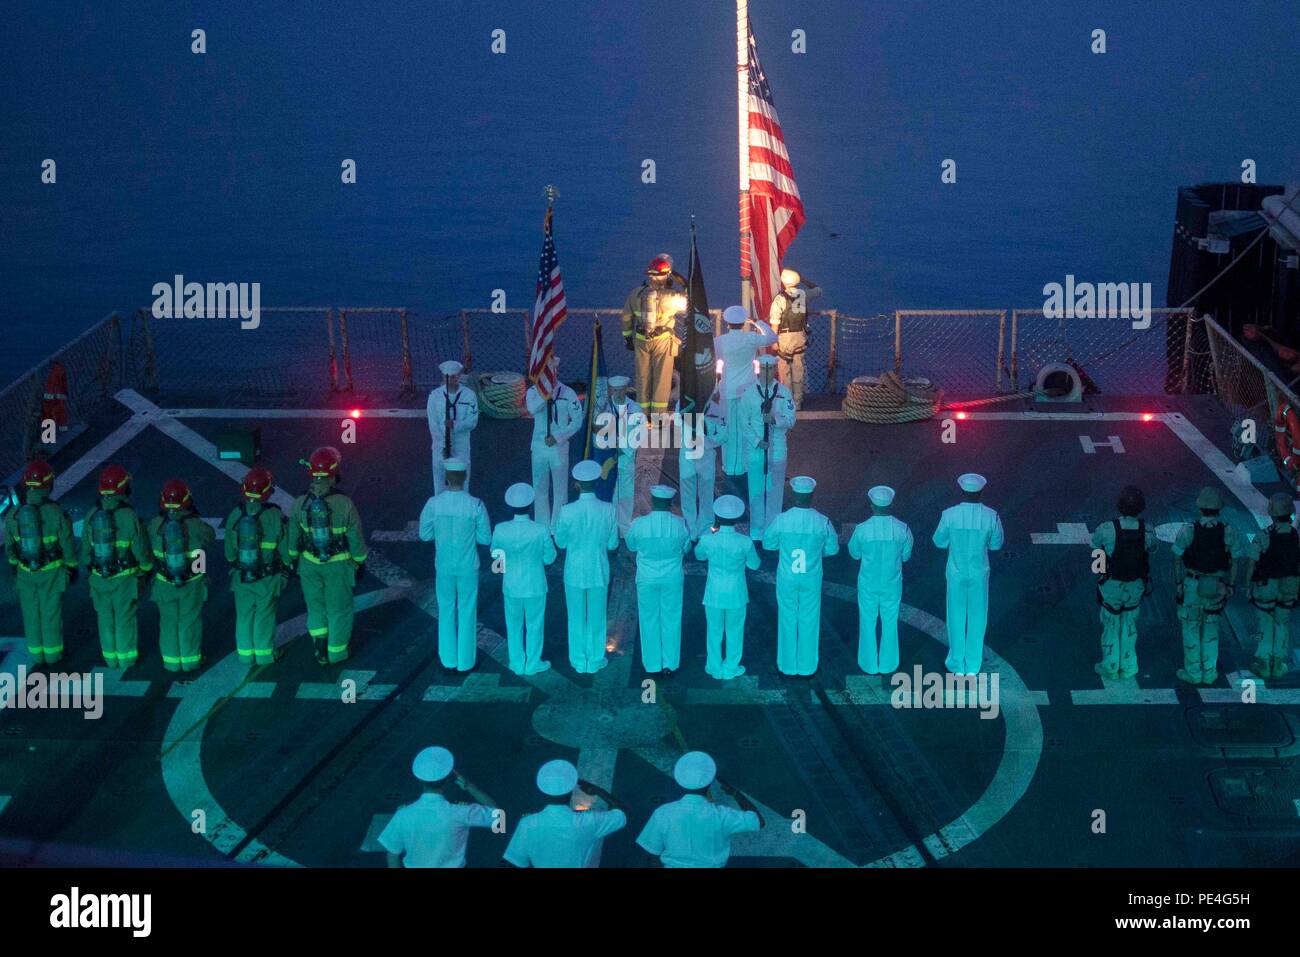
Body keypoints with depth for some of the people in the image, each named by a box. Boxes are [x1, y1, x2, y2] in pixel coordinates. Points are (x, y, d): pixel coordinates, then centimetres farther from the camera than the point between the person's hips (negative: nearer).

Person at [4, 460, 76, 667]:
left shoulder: (14, 514, -12)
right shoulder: (57, 512, -21)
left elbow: (10, 546, 0)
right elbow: (68, 545, -13)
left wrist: (14, 567, 16)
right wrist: (73, 568, 2)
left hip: (26, 572, 2)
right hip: (52, 572, -2)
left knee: (31, 613, 16)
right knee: (51, 611, 12)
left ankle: (37, 653, 25)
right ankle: (53, 651, 23)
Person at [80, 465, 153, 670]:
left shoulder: (93, 515, -7)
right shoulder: (130, 517, -21)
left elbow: (86, 547, 2)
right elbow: (141, 550, -15)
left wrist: (90, 568, 17)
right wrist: (147, 568, 3)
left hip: (100, 576, 4)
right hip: (125, 578, -4)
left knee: (106, 617, 16)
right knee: (125, 618, 10)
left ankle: (111, 657, 25)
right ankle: (127, 656, 20)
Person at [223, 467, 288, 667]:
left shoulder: (235, 515, -10)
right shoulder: (275, 516, -19)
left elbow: (230, 549, -1)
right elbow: (284, 547, -11)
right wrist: (287, 569, 6)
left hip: (241, 575, 3)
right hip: (268, 577, -2)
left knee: (244, 615, 15)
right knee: (265, 616, 11)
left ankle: (245, 654, 24)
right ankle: (264, 653, 21)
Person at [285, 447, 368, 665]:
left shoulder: (300, 504, -14)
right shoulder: (344, 504, -23)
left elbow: (292, 537, -2)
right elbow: (355, 538, -13)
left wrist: (291, 561, 15)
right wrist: (361, 562, 3)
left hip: (309, 563, 2)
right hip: (338, 565, -2)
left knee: (316, 605, 22)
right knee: (338, 607, 16)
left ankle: (320, 648, 25)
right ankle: (337, 651, 29)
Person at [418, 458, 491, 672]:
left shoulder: (433, 503, -14)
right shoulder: (475, 505, -17)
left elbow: (425, 534, -3)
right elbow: (485, 538, -9)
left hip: (444, 567, 1)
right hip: (468, 567, -1)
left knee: (446, 611, 18)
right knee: (467, 612, 14)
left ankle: (449, 659, 26)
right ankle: (465, 661, 23)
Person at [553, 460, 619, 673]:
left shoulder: (567, 512, -20)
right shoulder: (608, 510, -16)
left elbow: (560, 542, -6)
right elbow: (612, 544, -6)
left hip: (574, 572, -1)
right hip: (599, 572, 1)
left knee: (576, 618, 16)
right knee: (596, 617, 17)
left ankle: (579, 662, 27)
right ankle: (595, 661, 28)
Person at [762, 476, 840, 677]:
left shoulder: (781, 520, -20)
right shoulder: (823, 522, -18)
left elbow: (768, 543, -3)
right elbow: (833, 548, -3)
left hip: (787, 579, 0)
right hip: (811, 579, 0)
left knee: (788, 620, 17)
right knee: (809, 621, 17)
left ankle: (788, 665, 29)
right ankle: (807, 666, 28)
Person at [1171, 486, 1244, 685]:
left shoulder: (1187, 531, -17)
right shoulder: (1230, 532, -12)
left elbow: (1177, 560, -7)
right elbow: (1234, 563, -4)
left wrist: (1178, 582, 8)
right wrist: (1229, 586, 9)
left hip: (1192, 586, -2)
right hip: (1217, 588, 2)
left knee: (1191, 628, 15)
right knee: (1211, 628, 19)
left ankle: (1193, 672, 21)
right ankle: (1209, 672, 23)